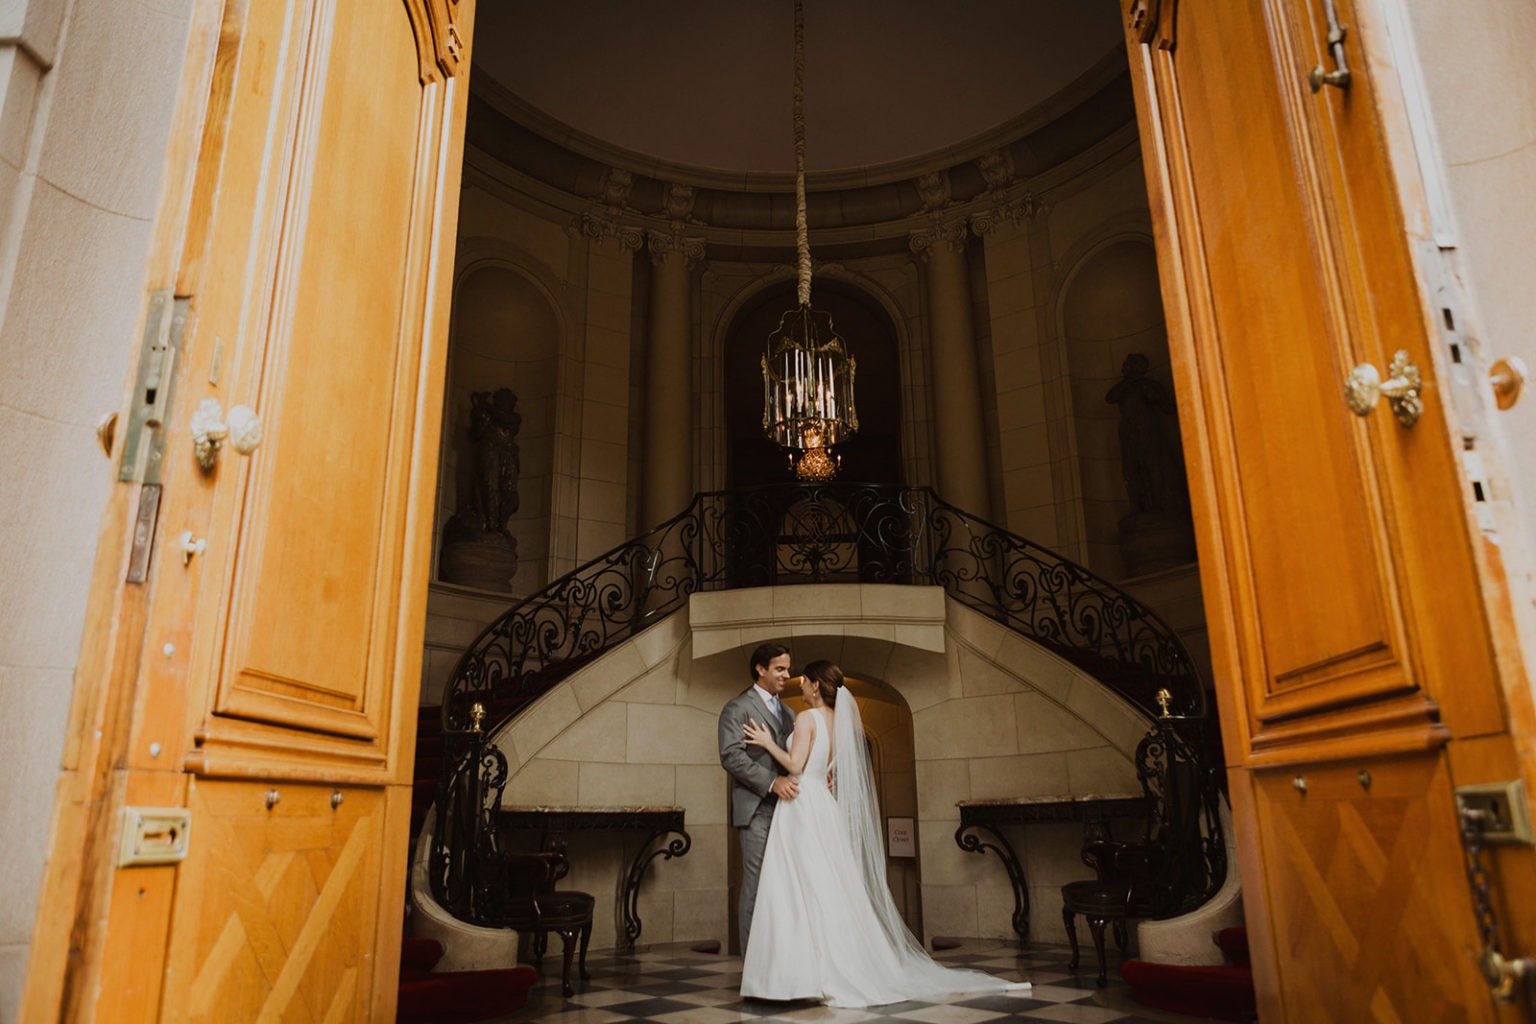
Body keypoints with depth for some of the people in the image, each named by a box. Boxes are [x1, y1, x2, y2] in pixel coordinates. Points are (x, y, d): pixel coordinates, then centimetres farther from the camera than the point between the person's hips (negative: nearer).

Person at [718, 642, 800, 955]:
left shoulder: (788, 713, 22)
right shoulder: (737, 708, -2)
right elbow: (731, 756, -13)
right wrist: (772, 782, -21)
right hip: (757, 811, -7)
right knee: (757, 884, -6)